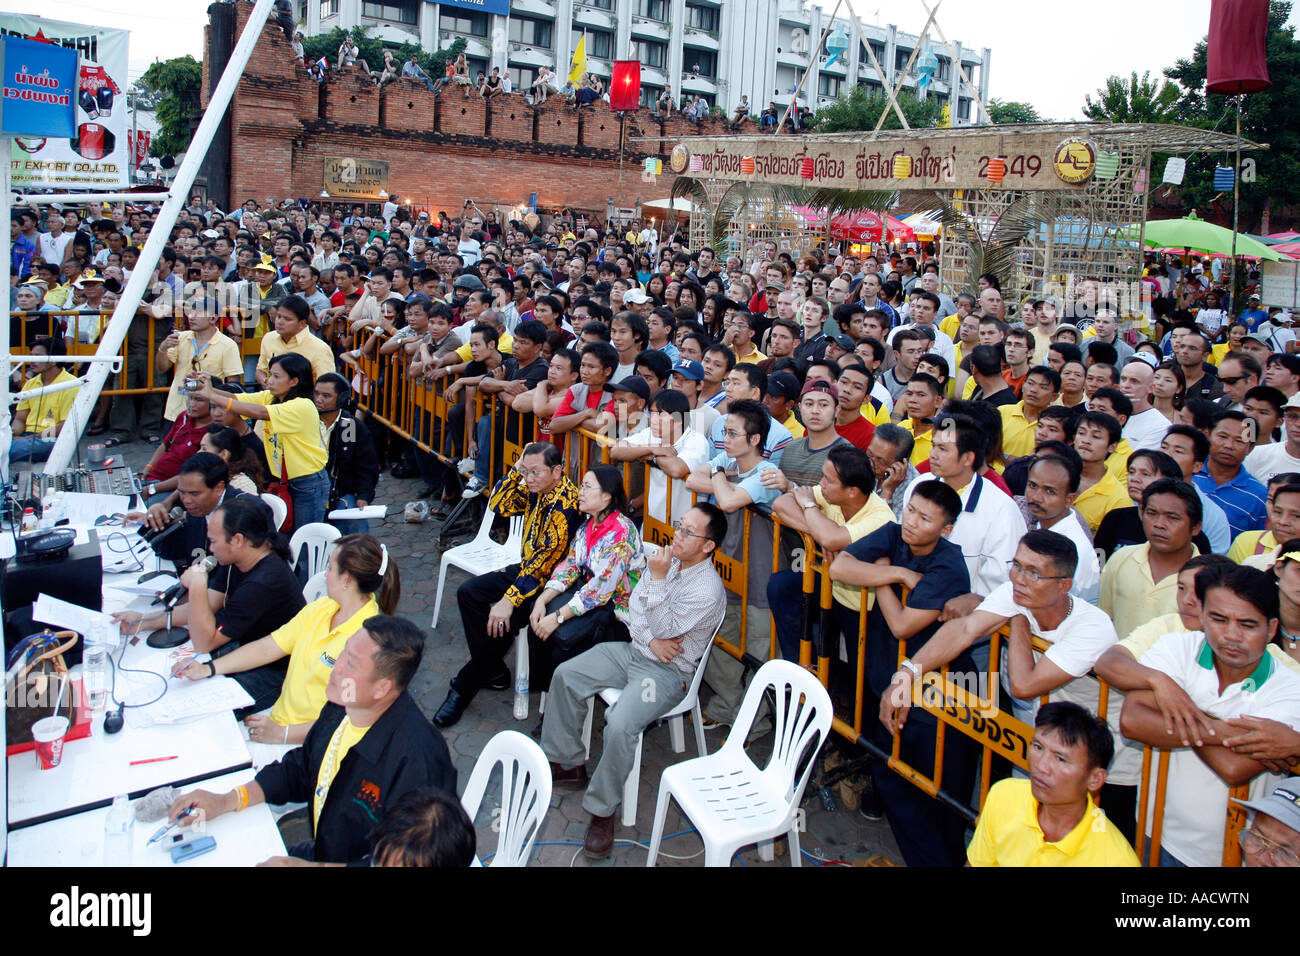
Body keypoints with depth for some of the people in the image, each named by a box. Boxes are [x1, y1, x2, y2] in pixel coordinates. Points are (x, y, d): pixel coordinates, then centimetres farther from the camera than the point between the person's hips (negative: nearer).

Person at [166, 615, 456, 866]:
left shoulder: (417, 760, -33)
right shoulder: (342, 708, -6)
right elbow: (300, 771, 12)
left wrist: (310, 867, -25)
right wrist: (227, 801, 2)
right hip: (318, 851, 8)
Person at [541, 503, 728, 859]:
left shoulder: (708, 591, -22)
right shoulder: (667, 559, 1)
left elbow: (666, 629, -22)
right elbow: (635, 606, 4)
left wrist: (657, 579, -26)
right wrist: (651, 640, -12)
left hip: (667, 672, -8)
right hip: (634, 651, 8)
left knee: (620, 725, -29)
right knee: (565, 675, 0)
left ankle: (602, 809, -8)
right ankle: (566, 763, 13)